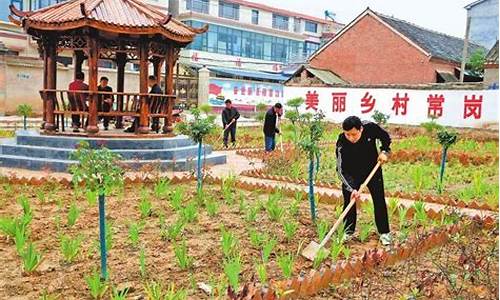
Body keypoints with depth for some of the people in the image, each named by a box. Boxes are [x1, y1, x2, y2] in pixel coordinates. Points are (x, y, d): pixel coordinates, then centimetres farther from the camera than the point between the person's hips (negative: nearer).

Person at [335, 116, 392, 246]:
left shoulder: (370, 128, -27)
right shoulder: (341, 143, -31)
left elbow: (385, 136, -3)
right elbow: (341, 170, -31)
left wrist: (384, 151, -17)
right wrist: (351, 189, -39)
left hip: (373, 169, 1)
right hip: (352, 173, -1)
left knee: (379, 200, 2)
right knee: (349, 200, -3)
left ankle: (384, 233, 14)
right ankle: (348, 232, 13)